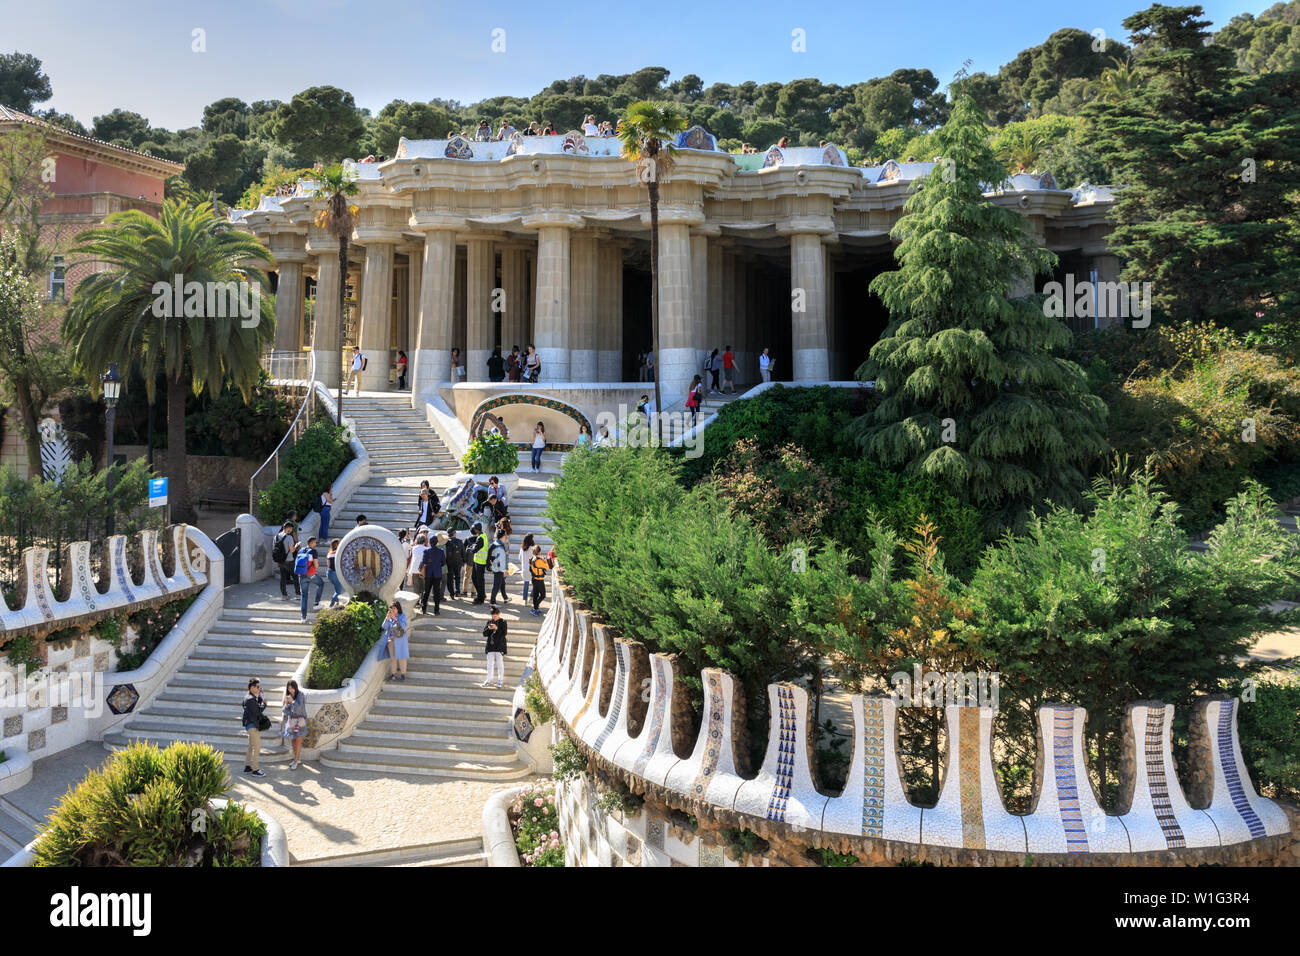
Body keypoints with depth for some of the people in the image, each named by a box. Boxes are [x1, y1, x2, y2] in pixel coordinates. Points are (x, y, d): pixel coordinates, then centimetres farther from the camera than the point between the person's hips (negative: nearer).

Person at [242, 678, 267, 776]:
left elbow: (257, 707, 12)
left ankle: (247, 766, 24)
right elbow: (257, 712, -21)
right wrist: (264, 704, -8)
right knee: (257, 747, -8)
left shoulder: (250, 697, 12)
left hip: (251, 724, 10)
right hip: (252, 725, -10)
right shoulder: (250, 699, -19)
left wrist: (260, 697, 3)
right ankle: (255, 769, -6)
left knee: (251, 746, 17)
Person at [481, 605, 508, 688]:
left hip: (499, 646, -4)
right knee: (490, 663, 11)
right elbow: (484, 634, 6)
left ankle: (500, 680, 11)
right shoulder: (489, 622, 7)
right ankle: (489, 680, 20)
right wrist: (488, 629, -13)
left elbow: (504, 633, -11)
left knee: (500, 663, 2)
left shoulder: (503, 622, -4)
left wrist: (497, 629, -22)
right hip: (490, 646, 4)